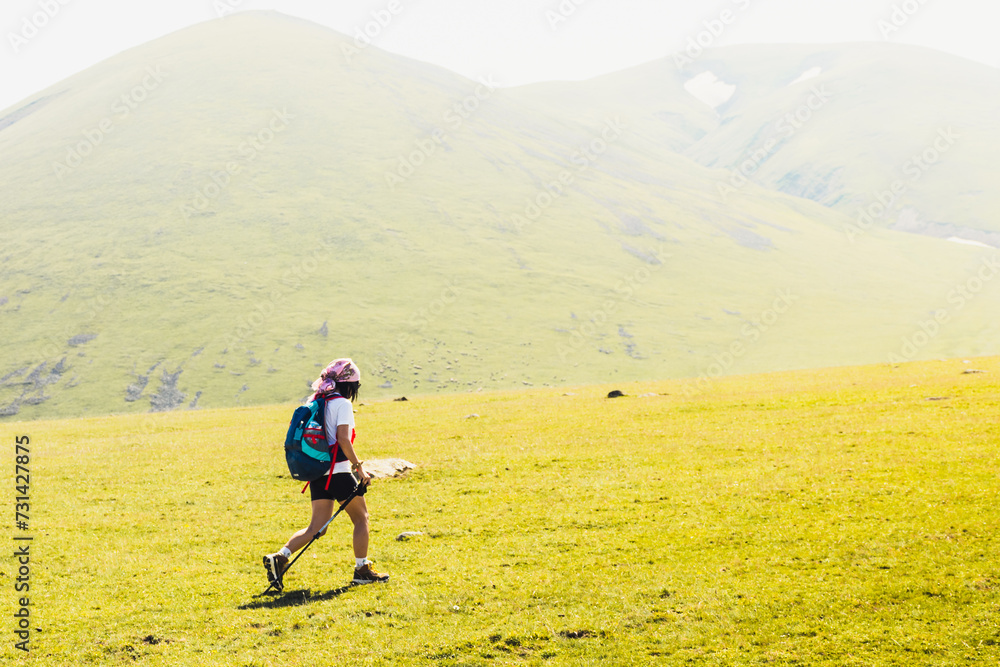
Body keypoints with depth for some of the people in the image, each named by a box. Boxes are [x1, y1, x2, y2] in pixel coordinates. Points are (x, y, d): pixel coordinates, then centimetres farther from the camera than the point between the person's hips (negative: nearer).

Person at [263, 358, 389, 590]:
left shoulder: (314, 402, 12)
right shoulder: (341, 403, -10)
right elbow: (343, 439, -19)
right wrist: (359, 466, -12)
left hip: (317, 473, 7)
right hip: (338, 472, -7)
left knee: (317, 527, 8)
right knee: (361, 518, 10)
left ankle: (280, 557, -9)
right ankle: (362, 570, 14)